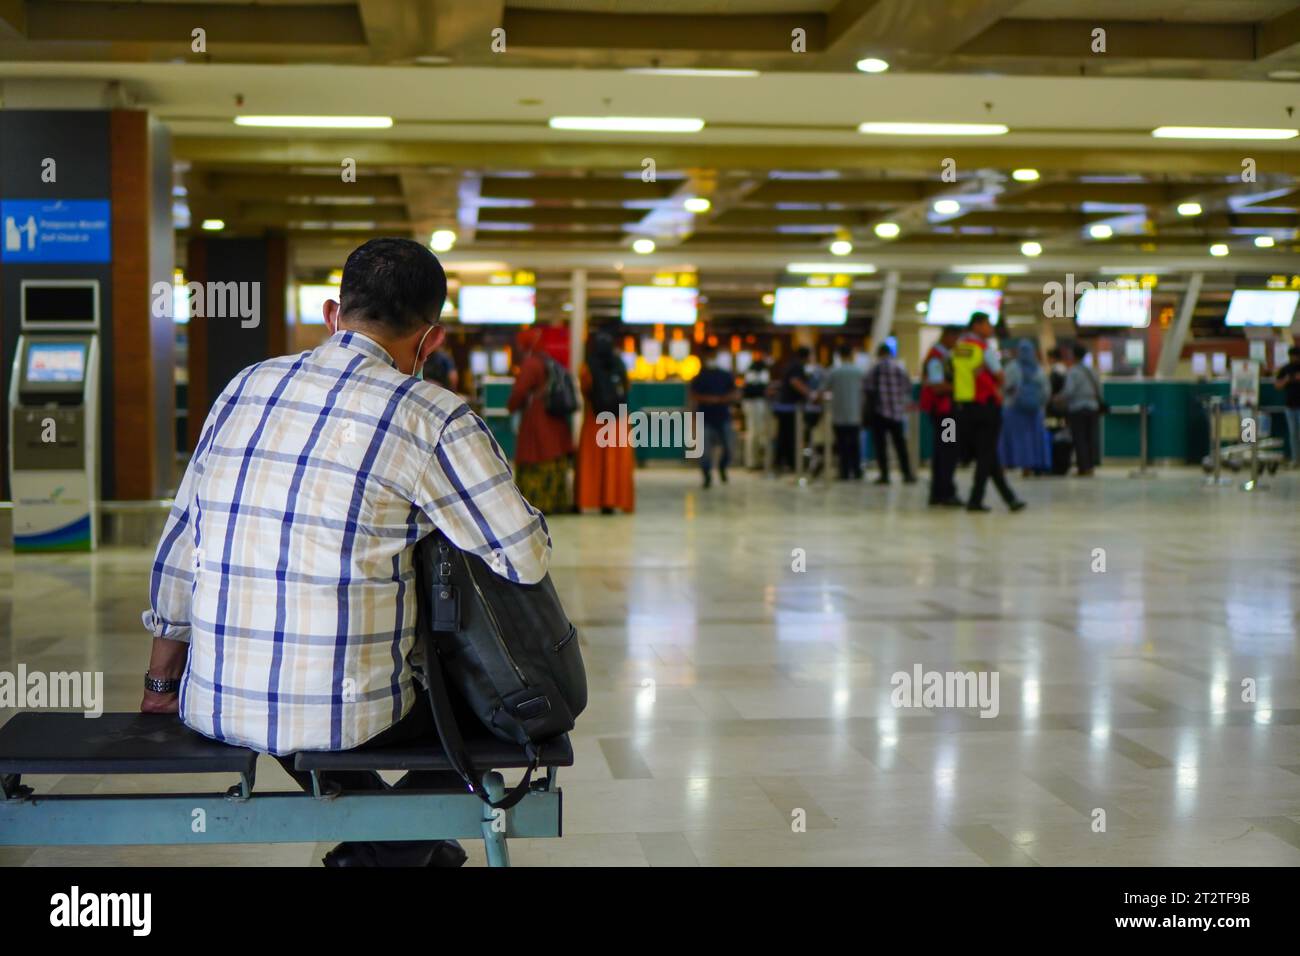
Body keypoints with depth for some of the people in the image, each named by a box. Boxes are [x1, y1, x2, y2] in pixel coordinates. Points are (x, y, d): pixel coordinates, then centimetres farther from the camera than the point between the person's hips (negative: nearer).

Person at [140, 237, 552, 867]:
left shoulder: (246, 386, 8)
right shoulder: (430, 418, -10)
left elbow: (179, 544, 13)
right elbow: (527, 559, -8)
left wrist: (163, 683, 24)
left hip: (214, 704, 6)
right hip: (348, 714, -5)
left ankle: (370, 832, 36)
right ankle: (390, 850, 16)